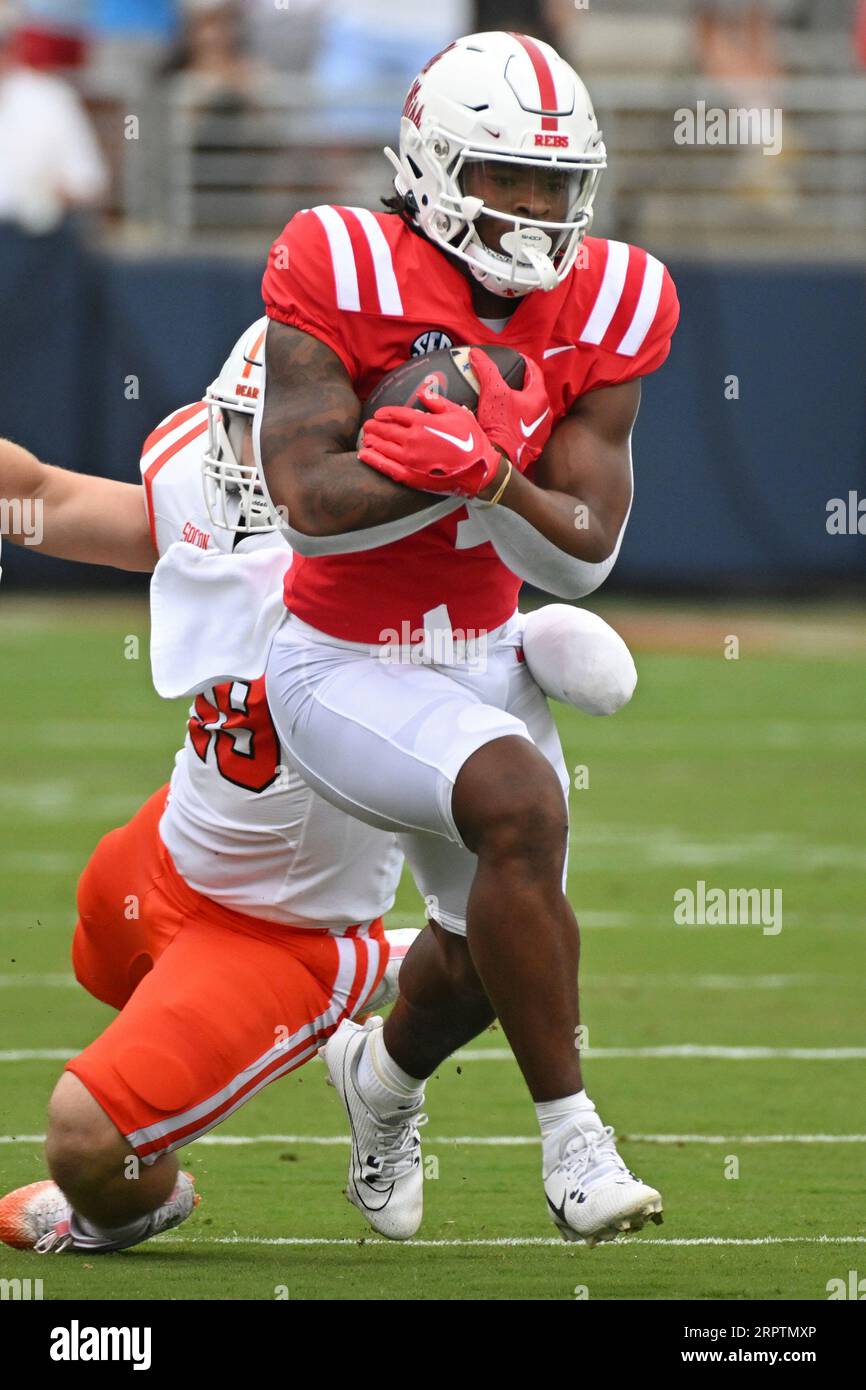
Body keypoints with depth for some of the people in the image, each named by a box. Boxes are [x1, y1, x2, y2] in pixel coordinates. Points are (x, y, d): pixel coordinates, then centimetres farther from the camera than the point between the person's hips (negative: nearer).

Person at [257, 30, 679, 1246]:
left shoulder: (599, 317, -8)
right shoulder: (346, 280, -21)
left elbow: (581, 557, -12)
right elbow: (312, 503, -27)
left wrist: (484, 468, -30)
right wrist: (478, 461, -33)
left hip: (486, 658, 6)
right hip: (345, 672, -6)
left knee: (491, 943, 19)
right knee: (519, 803, -31)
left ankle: (384, 1072, 57)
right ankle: (571, 1142, -22)